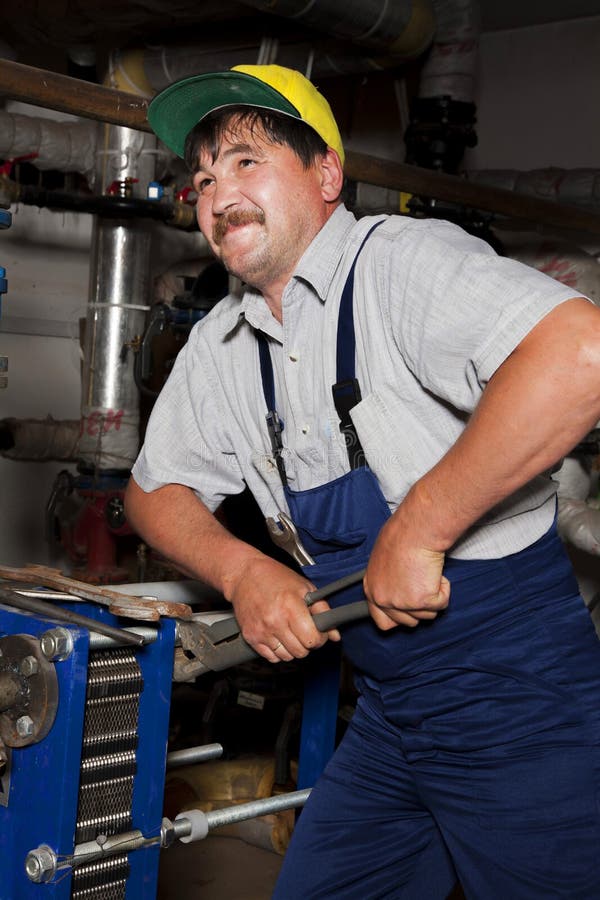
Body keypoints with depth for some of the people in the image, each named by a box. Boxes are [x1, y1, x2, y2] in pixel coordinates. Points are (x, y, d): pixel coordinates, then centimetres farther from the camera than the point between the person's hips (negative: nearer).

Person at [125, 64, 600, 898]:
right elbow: (156, 489, 17)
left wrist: (417, 529, -28)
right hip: (388, 716, 7)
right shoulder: (219, 346, 6)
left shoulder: (405, 260, -18)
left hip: (517, 703, -7)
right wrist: (243, 571, -4)